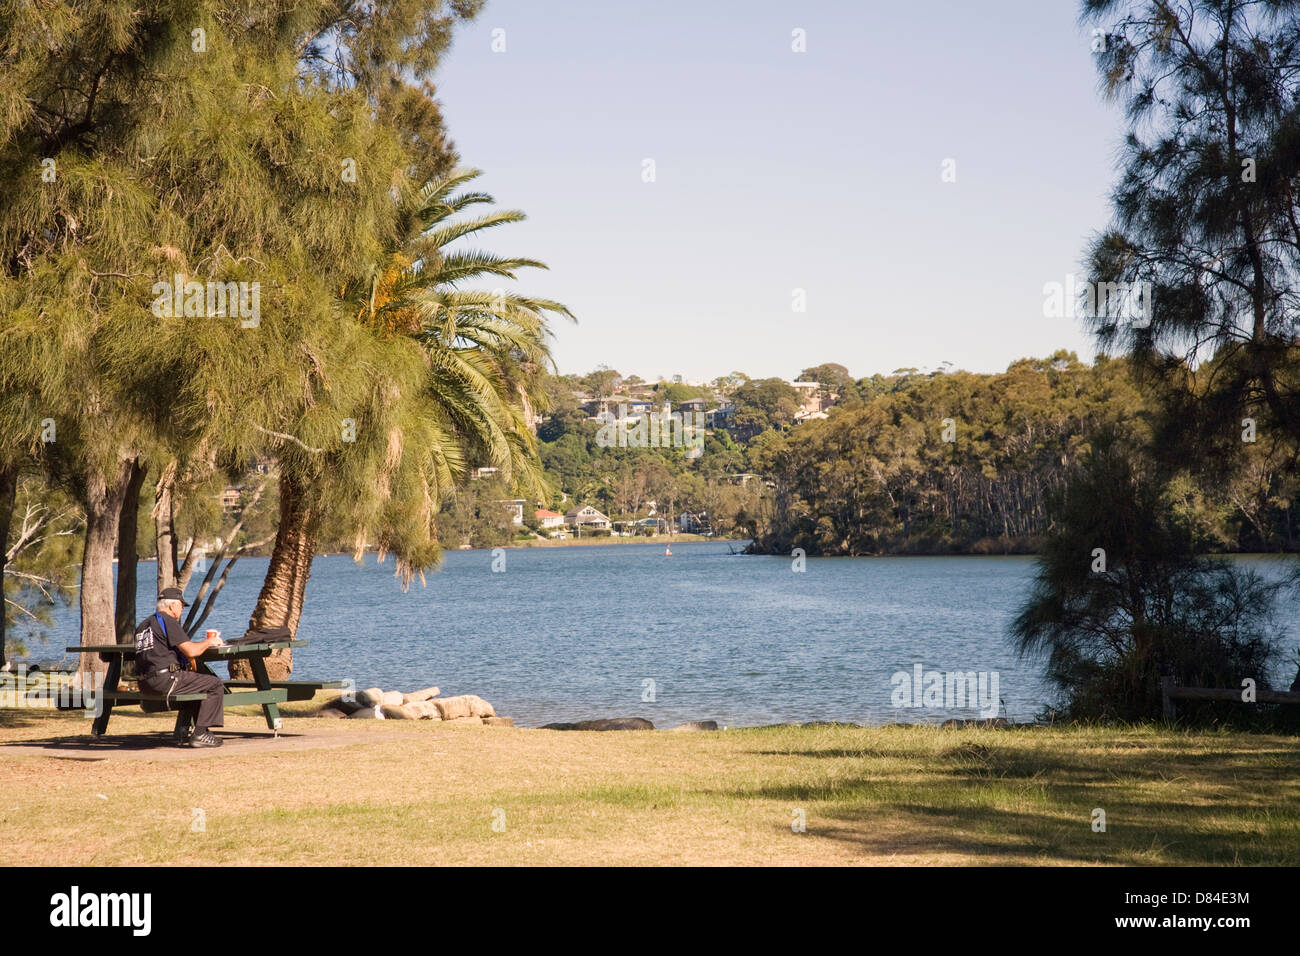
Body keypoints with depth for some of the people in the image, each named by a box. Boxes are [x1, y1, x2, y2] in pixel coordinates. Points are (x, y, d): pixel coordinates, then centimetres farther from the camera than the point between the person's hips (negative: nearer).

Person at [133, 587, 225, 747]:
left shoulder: (143, 625, 20)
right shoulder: (168, 621, -7)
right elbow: (191, 651, -12)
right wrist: (208, 642, 7)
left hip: (146, 684, 10)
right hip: (165, 680, -10)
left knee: (194, 683, 32)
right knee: (216, 685, -2)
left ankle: (182, 733, 24)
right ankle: (200, 734, -5)